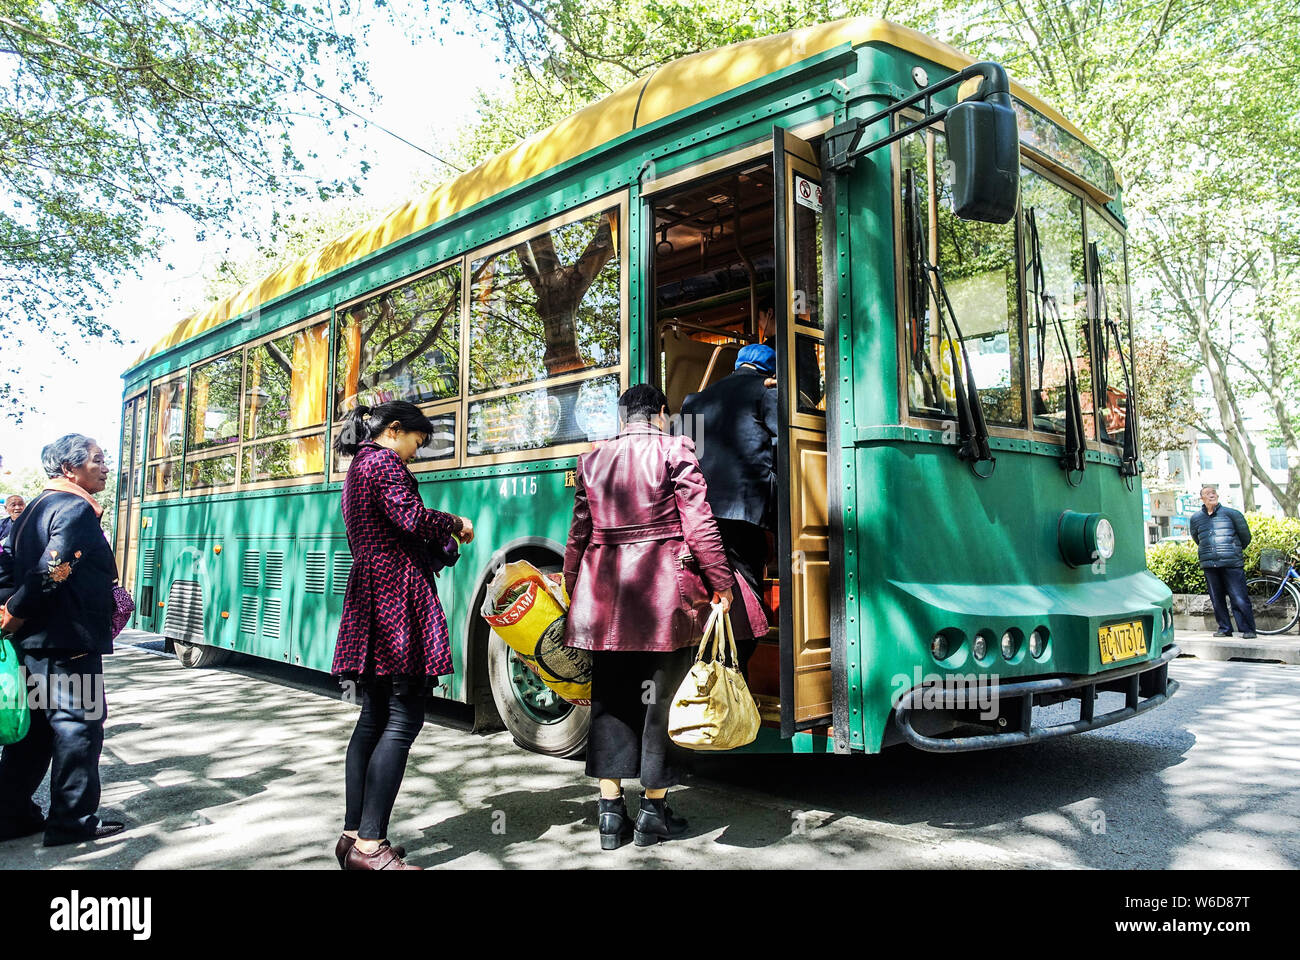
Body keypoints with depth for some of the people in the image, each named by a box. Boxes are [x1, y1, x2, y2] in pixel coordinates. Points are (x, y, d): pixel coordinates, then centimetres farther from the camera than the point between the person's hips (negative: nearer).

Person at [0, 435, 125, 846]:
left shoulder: (35, 508, 17)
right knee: (78, 725, -1)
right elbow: (52, 570, -24)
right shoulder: (76, 508, -14)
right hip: (68, 640, -10)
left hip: (33, 640, 10)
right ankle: (73, 820, 7)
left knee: (34, 724, 17)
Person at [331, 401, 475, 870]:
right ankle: (370, 845, -9)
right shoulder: (384, 462, -6)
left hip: (367, 599, 10)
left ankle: (354, 835, 14)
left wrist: (443, 541, 18)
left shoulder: (356, 469, 24)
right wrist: (456, 523, -3)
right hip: (399, 600, -10)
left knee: (374, 717, 11)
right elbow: (412, 518, -20)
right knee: (403, 720, -9)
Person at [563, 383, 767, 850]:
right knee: (661, 697, 6)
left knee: (610, 696, 11)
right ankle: (653, 812, 15)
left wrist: (574, 589, 24)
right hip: (663, 593, -4)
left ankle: (610, 810, 14)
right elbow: (698, 522, -8)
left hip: (604, 593, 4)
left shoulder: (592, 460, 12)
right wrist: (721, 582, -3)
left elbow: (579, 533, 14)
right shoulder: (673, 449, -1)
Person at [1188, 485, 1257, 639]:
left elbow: (1245, 537, 12)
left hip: (1232, 564, -3)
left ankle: (1248, 630, 2)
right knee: (1217, 599, 7)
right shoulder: (1196, 518, 11)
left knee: (1239, 598, -6)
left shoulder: (1232, 514, 3)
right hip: (1209, 565, 3)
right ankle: (1224, 628, 17)